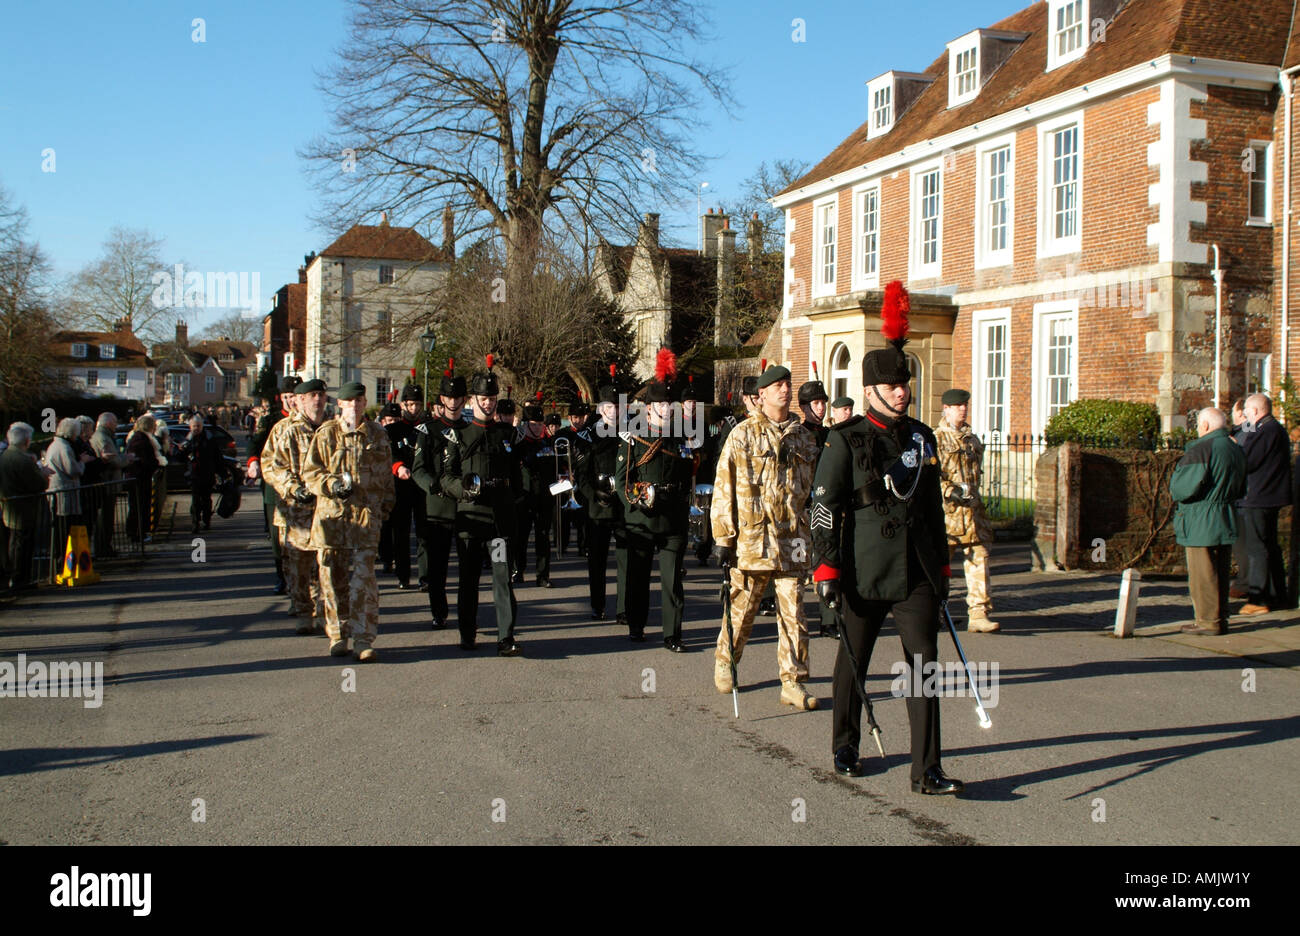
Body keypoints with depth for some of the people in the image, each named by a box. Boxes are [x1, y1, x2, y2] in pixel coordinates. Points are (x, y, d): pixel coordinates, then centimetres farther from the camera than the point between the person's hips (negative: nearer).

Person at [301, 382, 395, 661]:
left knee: (363, 579, -7)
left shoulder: (377, 434, 11)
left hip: (366, 514, 0)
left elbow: (387, 474, 19)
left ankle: (364, 641, -5)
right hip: (332, 514, 0)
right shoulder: (326, 434, 6)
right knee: (333, 579, 5)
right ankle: (337, 636, 18)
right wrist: (332, 484, -13)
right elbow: (310, 472, 5)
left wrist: (385, 506, 12)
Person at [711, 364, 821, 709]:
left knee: (793, 613, 1)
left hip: (793, 538, 3)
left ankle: (793, 682, 8)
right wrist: (723, 538, -7)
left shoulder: (805, 436, 11)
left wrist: (817, 534, 18)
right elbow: (724, 488, -3)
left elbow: (814, 487, 20)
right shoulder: (743, 435, -1)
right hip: (752, 537, -3)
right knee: (741, 607, 8)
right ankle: (725, 662, 32)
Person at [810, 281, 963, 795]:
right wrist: (826, 568, -13)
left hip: (918, 571, 4)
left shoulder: (922, 438, 10)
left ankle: (926, 771, 0)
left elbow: (934, 505, 18)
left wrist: (942, 564, 17)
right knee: (852, 663, 12)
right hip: (865, 570, -3)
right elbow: (823, 506, -8)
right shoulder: (846, 441, -5)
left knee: (925, 664, -3)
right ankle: (844, 750, 32)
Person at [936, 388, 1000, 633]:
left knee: (979, 557, -2)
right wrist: (950, 491, -19)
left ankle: (978, 613, -2)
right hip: (946, 508, -6)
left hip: (972, 506, 6)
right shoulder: (936, 438, -4)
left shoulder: (972, 438, 17)